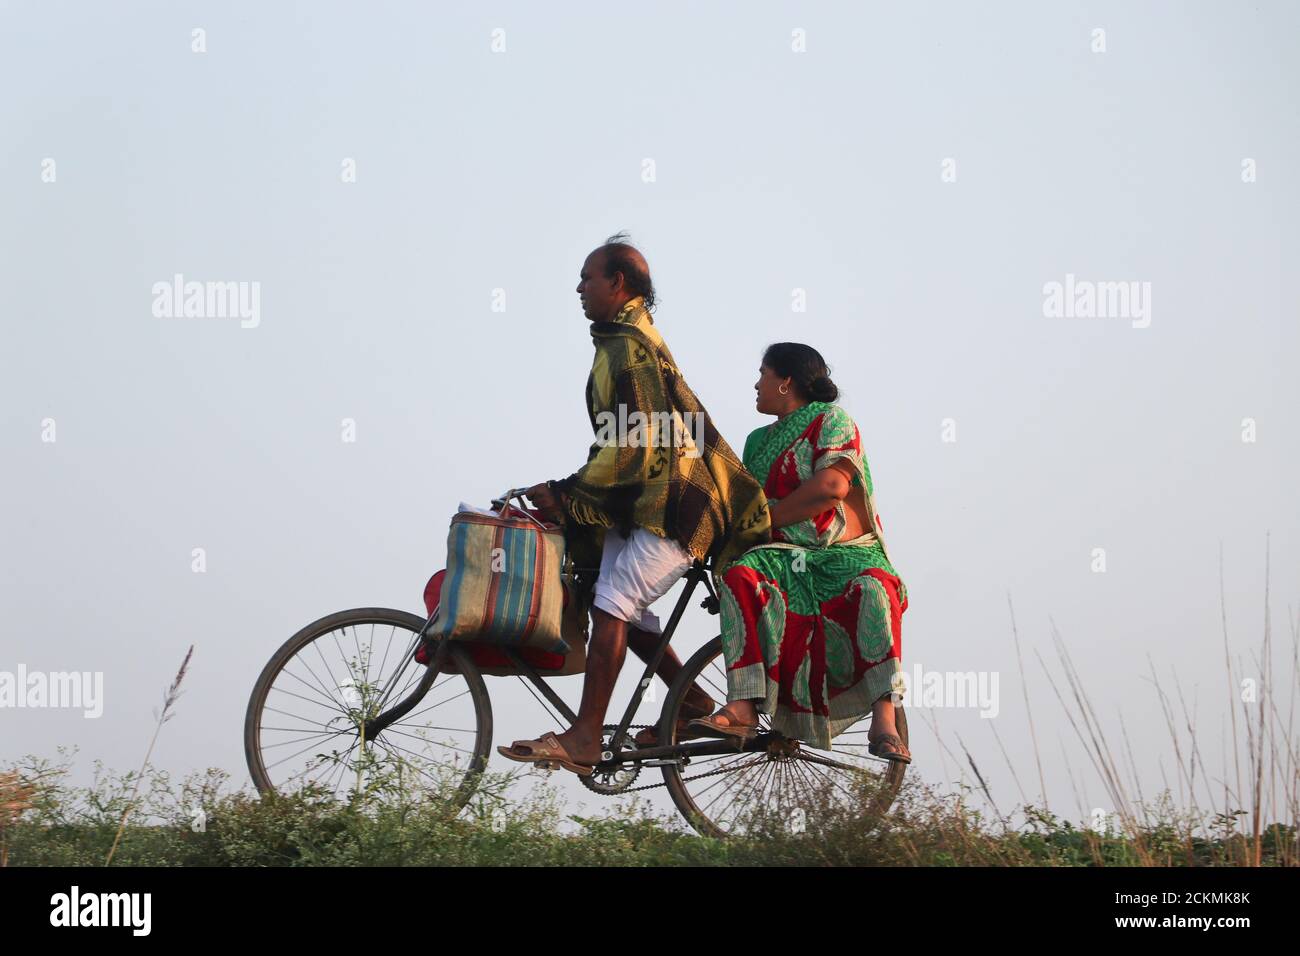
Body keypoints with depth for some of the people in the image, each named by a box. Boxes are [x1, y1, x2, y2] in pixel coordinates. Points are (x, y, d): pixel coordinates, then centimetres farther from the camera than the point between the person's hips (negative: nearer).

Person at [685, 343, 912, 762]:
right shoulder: (759, 440, 25)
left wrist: (765, 518, -8)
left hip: (847, 553, -5)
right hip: (784, 555, 5)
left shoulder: (832, 420, 3)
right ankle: (743, 707, -40)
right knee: (739, 576, -30)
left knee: (873, 588, -39)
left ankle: (884, 723, -48)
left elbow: (832, 485, -12)